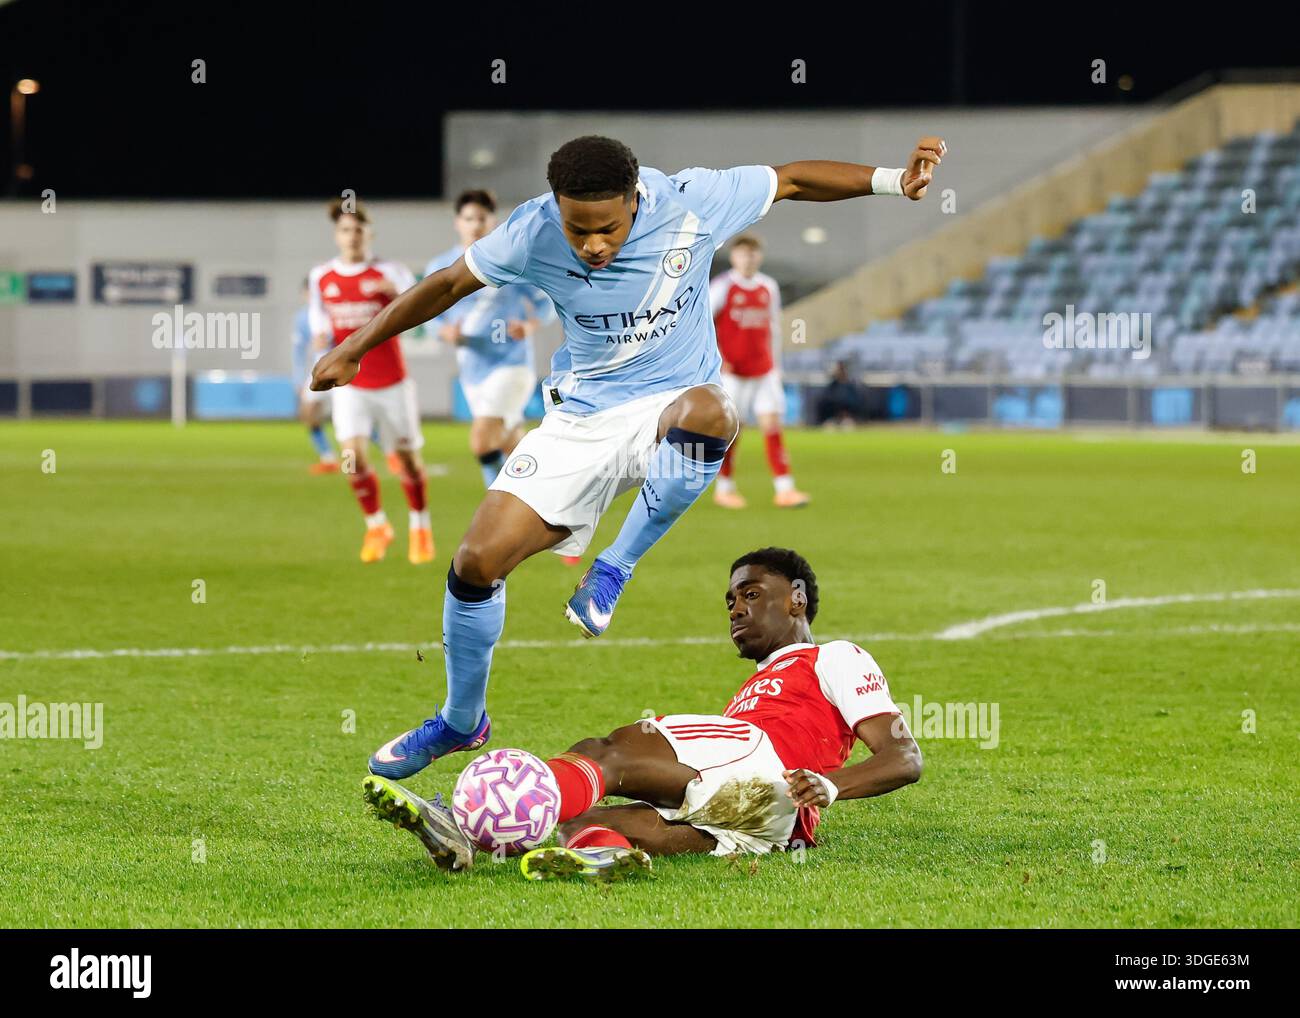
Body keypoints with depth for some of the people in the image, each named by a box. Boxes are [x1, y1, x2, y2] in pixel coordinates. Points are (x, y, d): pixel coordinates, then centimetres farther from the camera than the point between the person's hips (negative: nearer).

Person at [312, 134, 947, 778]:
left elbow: (792, 180, -3)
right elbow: (450, 284, 1)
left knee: (705, 412, -41)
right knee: (479, 559, -9)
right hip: (581, 417, 2)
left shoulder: (691, 203, -18)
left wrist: (892, 180, -13)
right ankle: (461, 722, 17)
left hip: (674, 401, -2)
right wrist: (354, 350, 7)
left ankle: (614, 568, -20)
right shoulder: (533, 234, -14)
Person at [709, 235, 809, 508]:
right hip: (732, 372, -4)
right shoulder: (722, 286, -7)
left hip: (764, 370, 4)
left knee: (772, 424, -5)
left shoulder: (769, 287, 9)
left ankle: (784, 489, -10)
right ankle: (724, 488, 16)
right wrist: (715, 359, -15)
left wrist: (773, 360, 17)